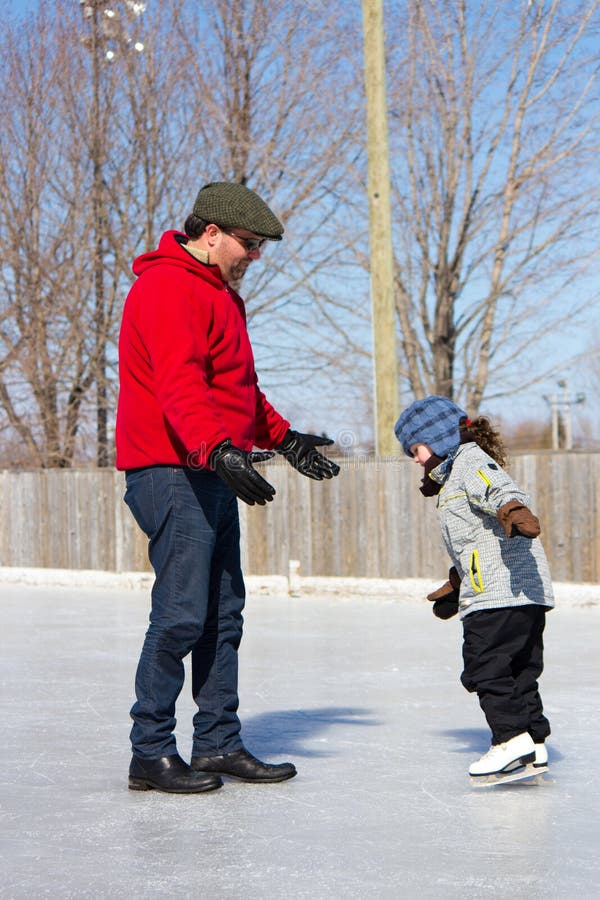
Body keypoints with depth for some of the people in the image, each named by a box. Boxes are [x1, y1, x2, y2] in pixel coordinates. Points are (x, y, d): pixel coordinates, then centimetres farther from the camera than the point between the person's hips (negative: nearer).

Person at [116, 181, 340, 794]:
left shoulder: (217, 293, 21)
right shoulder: (168, 287, -13)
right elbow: (179, 384, -27)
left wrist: (283, 437, 28)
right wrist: (217, 449, -39)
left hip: (212, 475, 10)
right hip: (173, 473, -10)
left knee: (223, 614, 10)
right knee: (181, 614, -10)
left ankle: (219, 745, 17)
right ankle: (151, 754, -2)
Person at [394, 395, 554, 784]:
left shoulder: (470, 460, -4)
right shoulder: (455, 475, 28)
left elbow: (499, 489, -27)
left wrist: (515, 511, -47)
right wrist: (455, 587, 45)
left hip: (500, 591, -11)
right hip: (526, 594, 11)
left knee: (484, 664, -10)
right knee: (519, 670, 11)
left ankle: (512, 736, -11)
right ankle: (534, 744, 12)